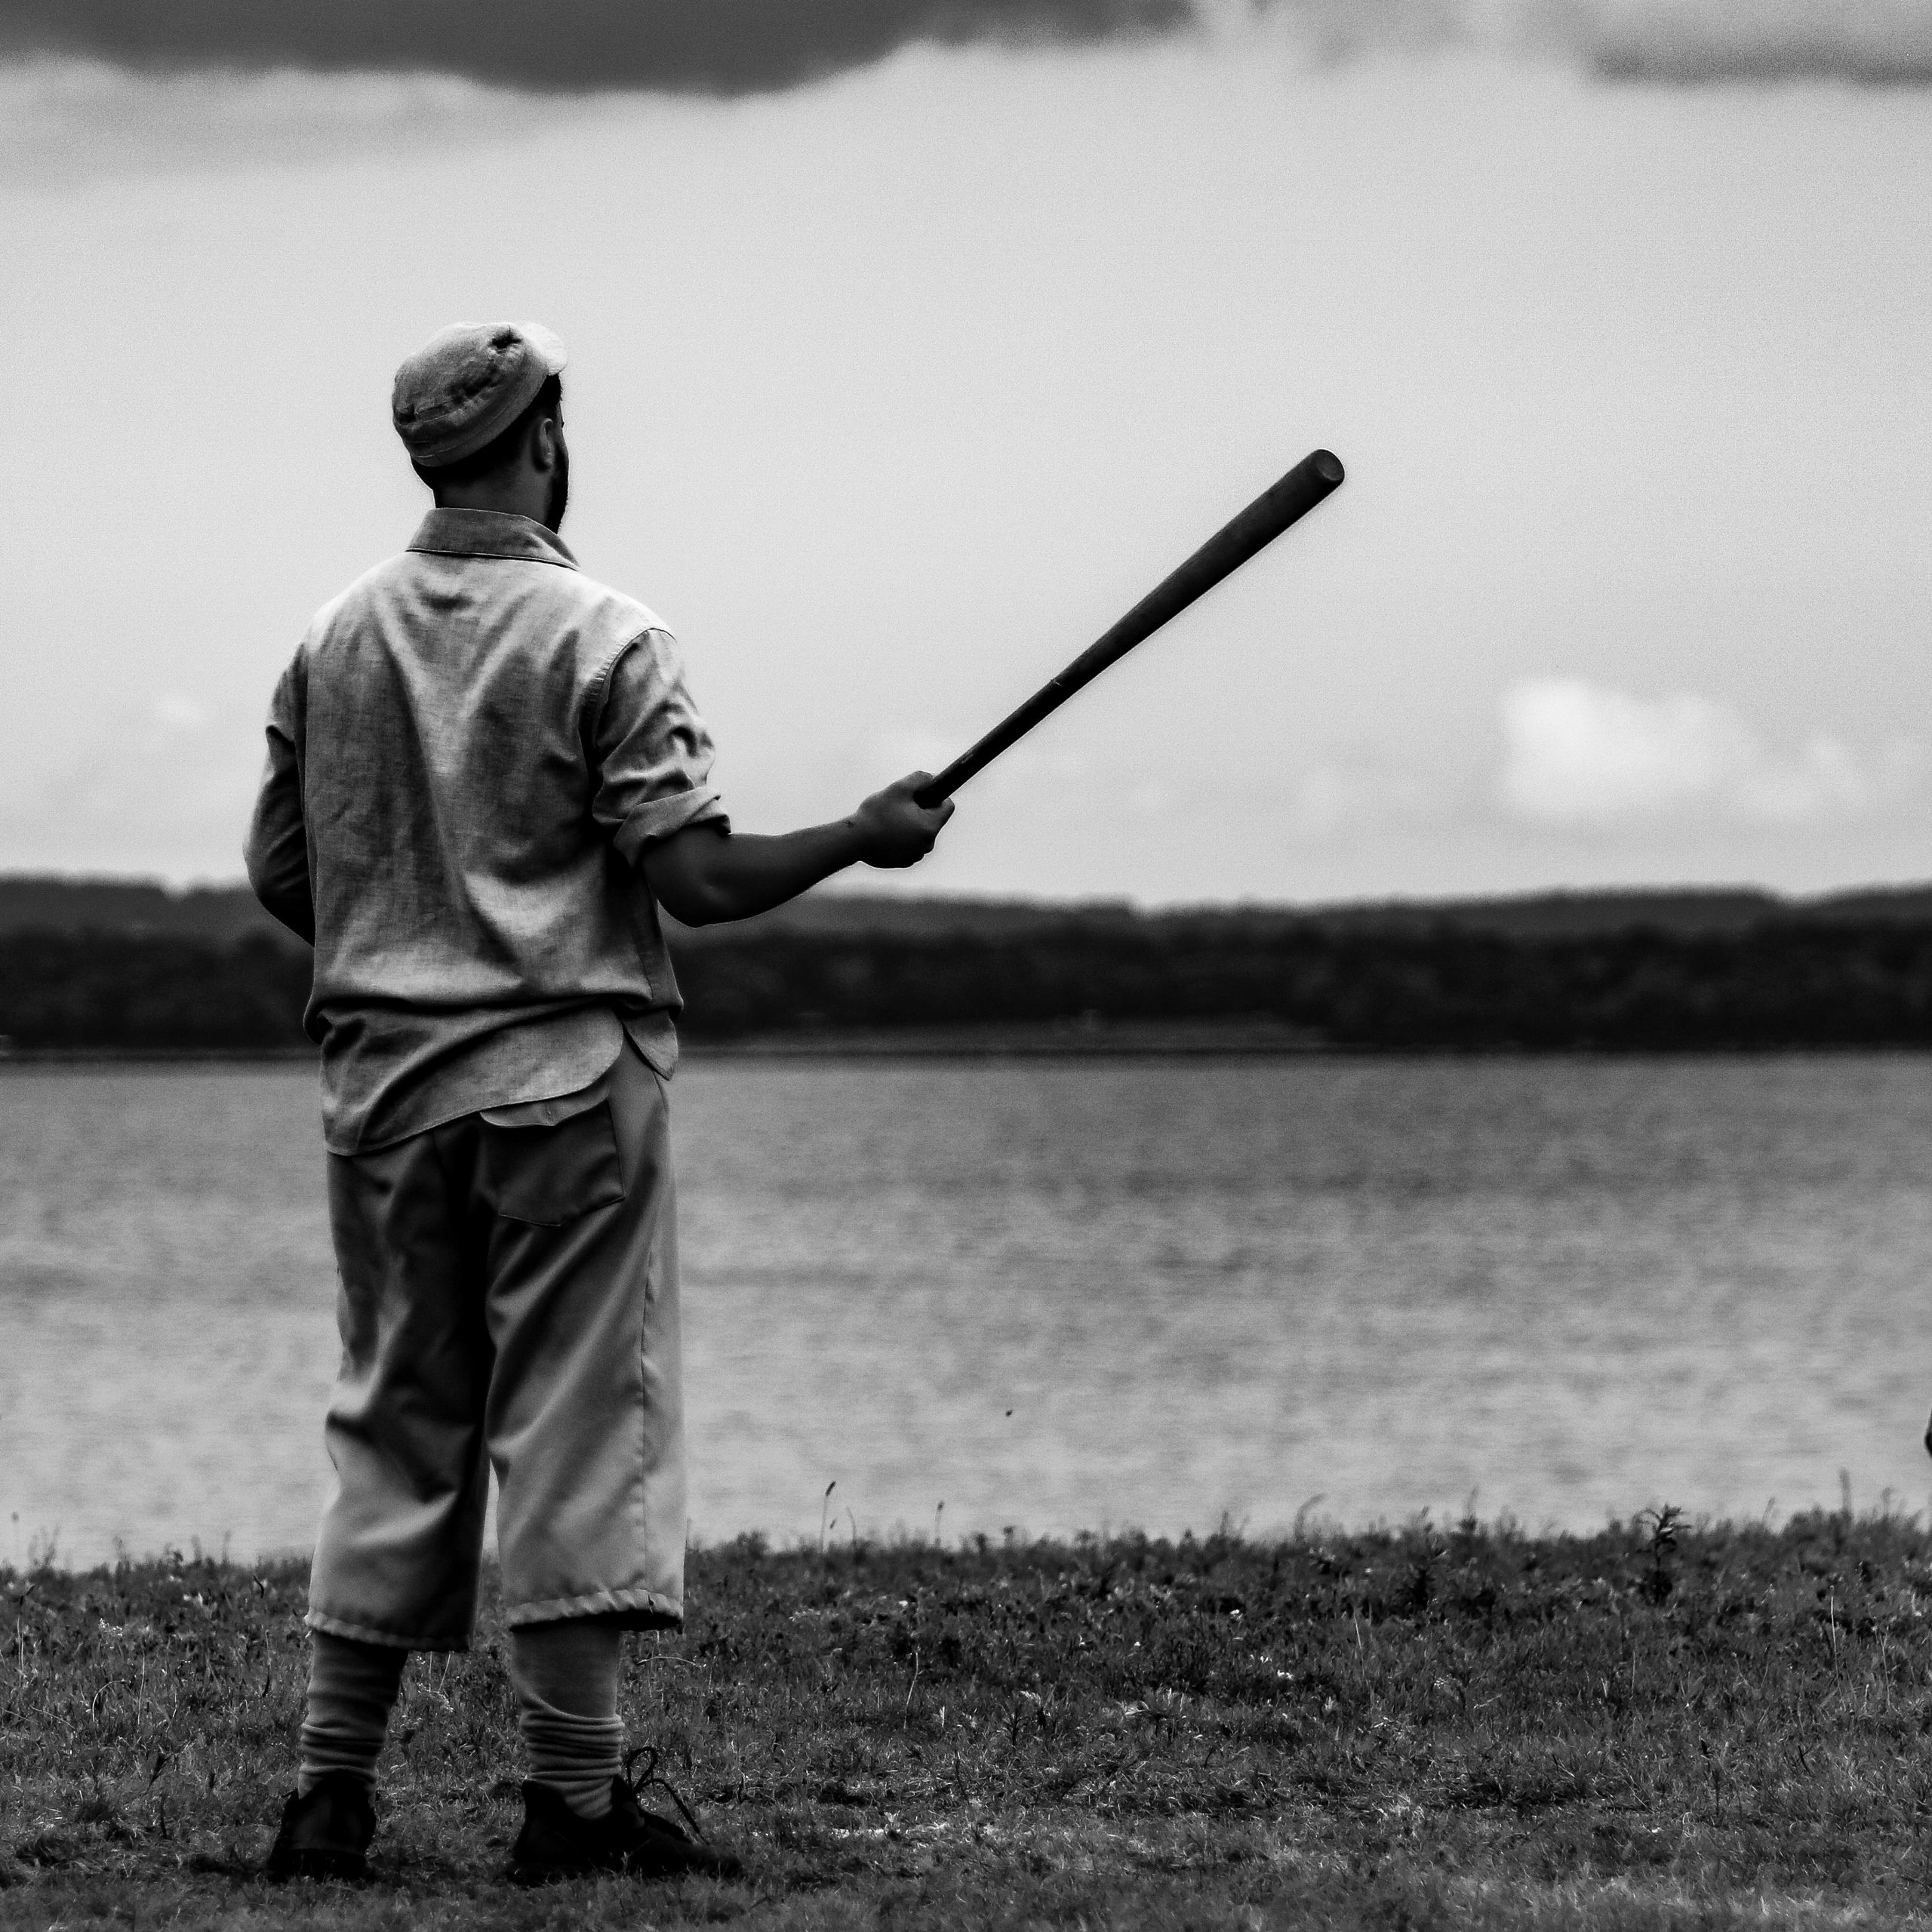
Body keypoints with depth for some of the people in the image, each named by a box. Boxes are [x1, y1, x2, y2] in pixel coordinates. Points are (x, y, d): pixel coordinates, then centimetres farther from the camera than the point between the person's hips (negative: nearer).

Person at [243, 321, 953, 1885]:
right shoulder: (604, 641, -10)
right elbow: (697, 877, -14)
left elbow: (280, 874, 9)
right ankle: (575, 1798, -1)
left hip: (383, 1078, 5)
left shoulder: (338, 640, 5)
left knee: (393, 1429, 11)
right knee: (578, 1425, -1)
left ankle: (334, 1792, 9)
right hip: (568, 1073, -5)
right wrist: (866, 836, 0)